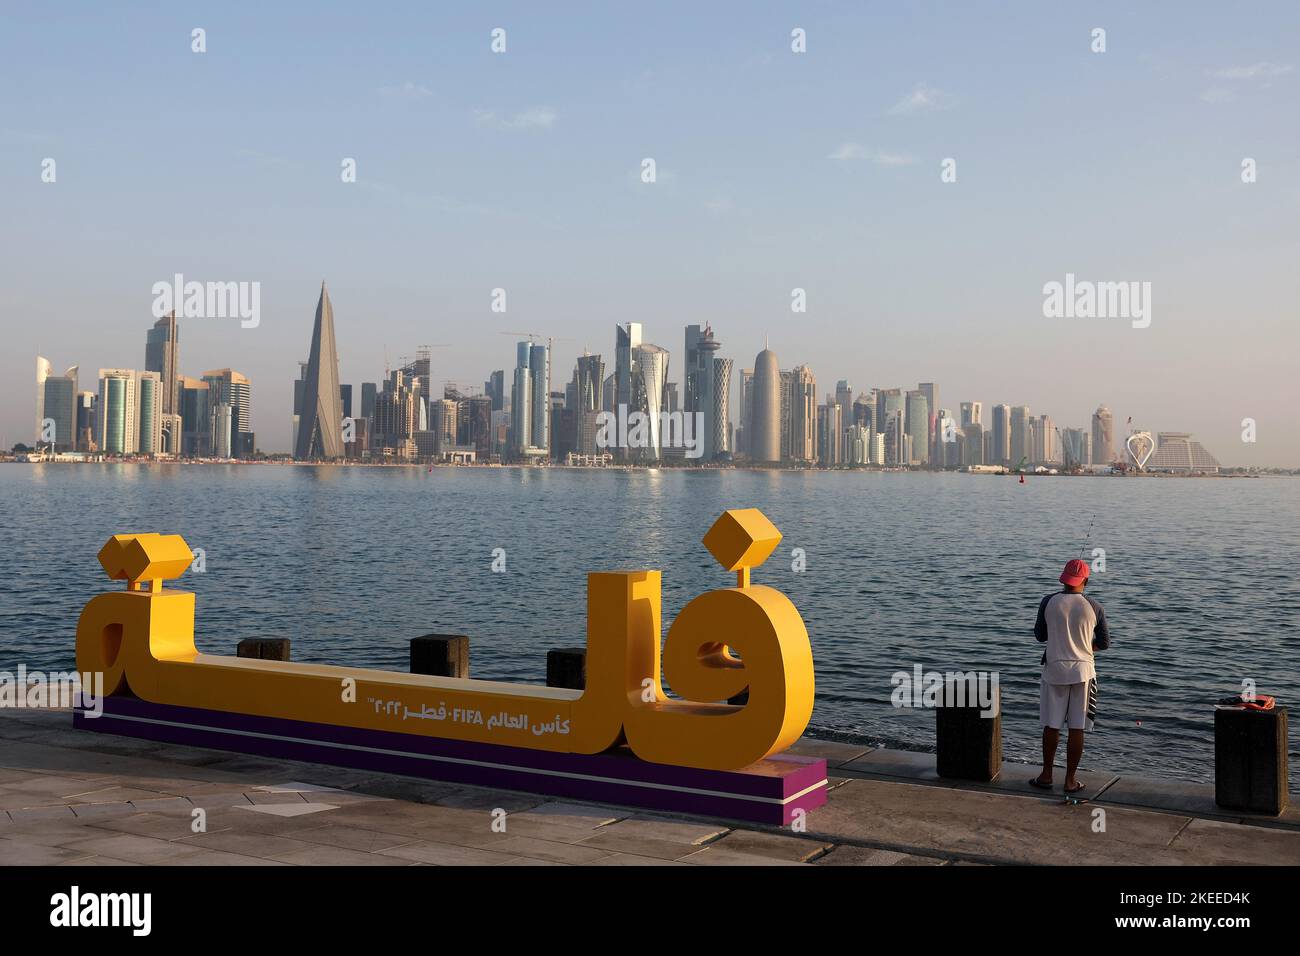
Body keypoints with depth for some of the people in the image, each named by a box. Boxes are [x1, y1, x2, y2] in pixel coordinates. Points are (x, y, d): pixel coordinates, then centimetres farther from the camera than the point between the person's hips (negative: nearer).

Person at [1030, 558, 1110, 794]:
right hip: (1082, 670, 0)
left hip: (1055, 669, 0)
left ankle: (1046, 775, 18)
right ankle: (1070, 780, 10)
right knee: (1077, 728, 5)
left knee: (1051, 725, 11)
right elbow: (1104, 643, 3)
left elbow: (1040, 636, 4)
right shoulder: (1093, 608, -6)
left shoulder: (1049, 602, -7)